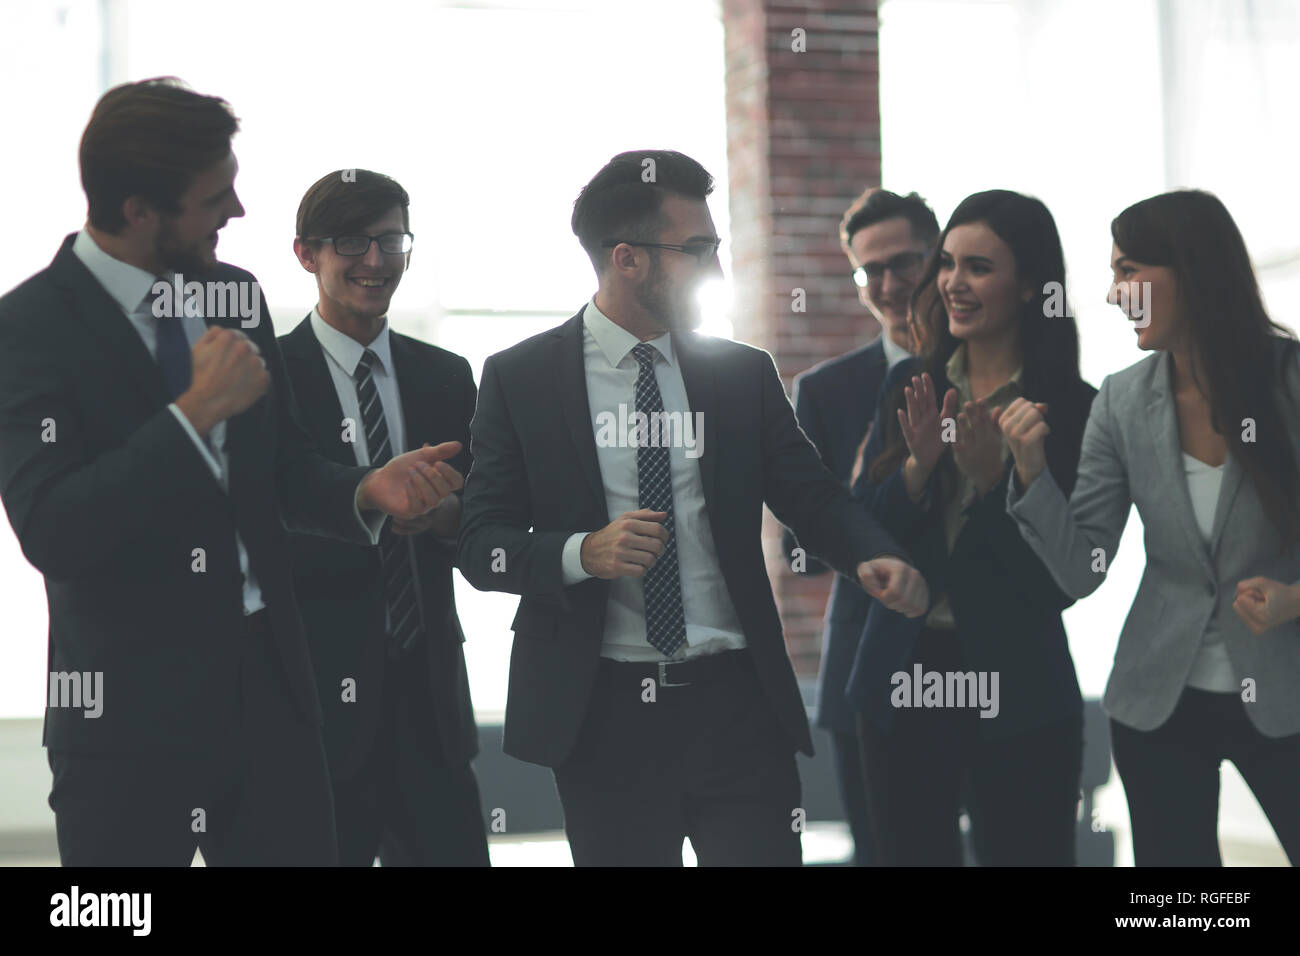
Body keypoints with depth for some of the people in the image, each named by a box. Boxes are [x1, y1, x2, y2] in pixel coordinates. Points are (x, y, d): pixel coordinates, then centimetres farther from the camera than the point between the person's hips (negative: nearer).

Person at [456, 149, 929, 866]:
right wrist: (584, 553, -21)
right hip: (600, 717, -2)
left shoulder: (744, 375, 10)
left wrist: (871, 555, -15)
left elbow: (811, 496, 7)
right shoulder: (520, 379, 1)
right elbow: (481, 544, -2)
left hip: (737, 706, 2)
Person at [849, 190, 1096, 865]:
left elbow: (1063, 582, -10)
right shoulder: (910, 387, 5)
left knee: (1023, 852, 6)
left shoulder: (1073, 409, -7)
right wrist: (919, 465, -14)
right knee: (908, 852, 13)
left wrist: (991, 478, -20)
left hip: (1019, 689, -3)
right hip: (902, 679, 4)